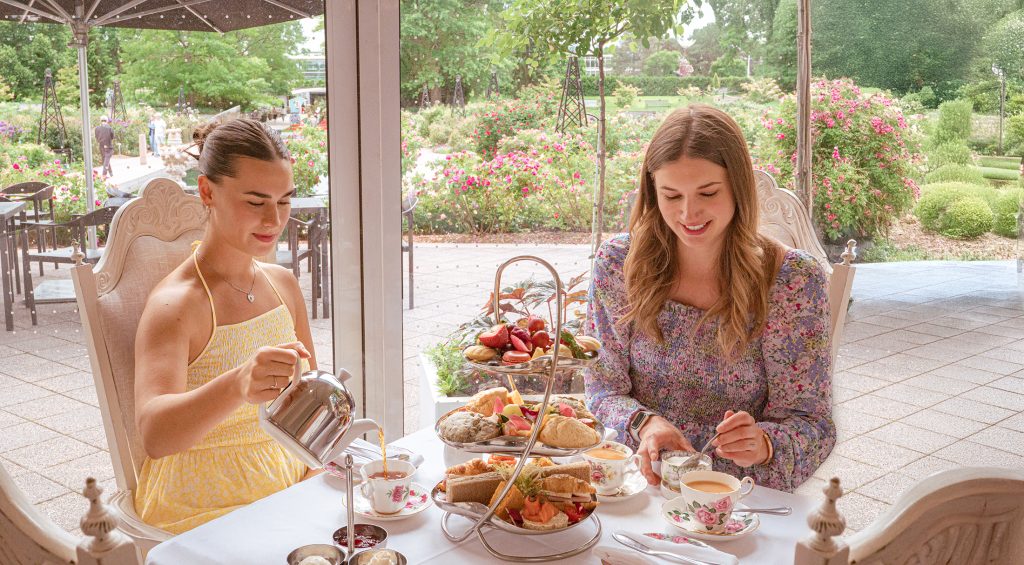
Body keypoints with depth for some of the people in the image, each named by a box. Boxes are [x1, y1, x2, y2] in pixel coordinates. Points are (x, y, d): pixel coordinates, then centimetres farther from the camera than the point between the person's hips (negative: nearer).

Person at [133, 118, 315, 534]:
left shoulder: (283, 284, 5)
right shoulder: (175, 304, -16)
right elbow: (153, 436, -32)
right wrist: (238, 386, -49)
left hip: (289, 488, 6)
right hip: (204, 511, -6)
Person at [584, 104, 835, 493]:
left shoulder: (795, 280, -5)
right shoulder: (617, 263, -1)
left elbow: (811, 421, -3)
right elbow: (603, 390, 5)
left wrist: (763, 444, -25)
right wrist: (644, 424, -17)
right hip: (645, 486, 2)